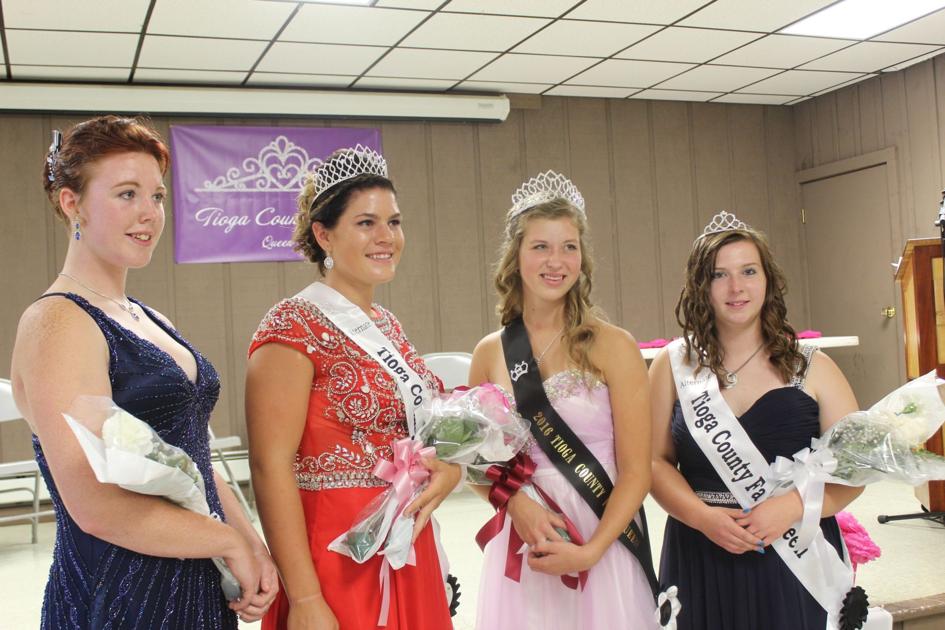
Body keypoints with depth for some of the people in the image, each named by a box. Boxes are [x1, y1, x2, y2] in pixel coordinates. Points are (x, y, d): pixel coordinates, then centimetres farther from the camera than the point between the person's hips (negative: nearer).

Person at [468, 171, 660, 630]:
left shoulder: (613, 346, -7)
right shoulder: (490, 353, 1)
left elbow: (636, 471, -7)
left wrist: (589, 552, -17)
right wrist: (515, 502, -9)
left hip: (601, 546, -2)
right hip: (518, 545, 2)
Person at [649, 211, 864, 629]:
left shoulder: (812, 368, 1)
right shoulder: (673, 366, 2)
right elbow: (656, 460, 0)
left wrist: (792, 506, -17)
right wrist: (702, 517, -16)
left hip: (798, 564, 0)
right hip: (702, 562, 0)